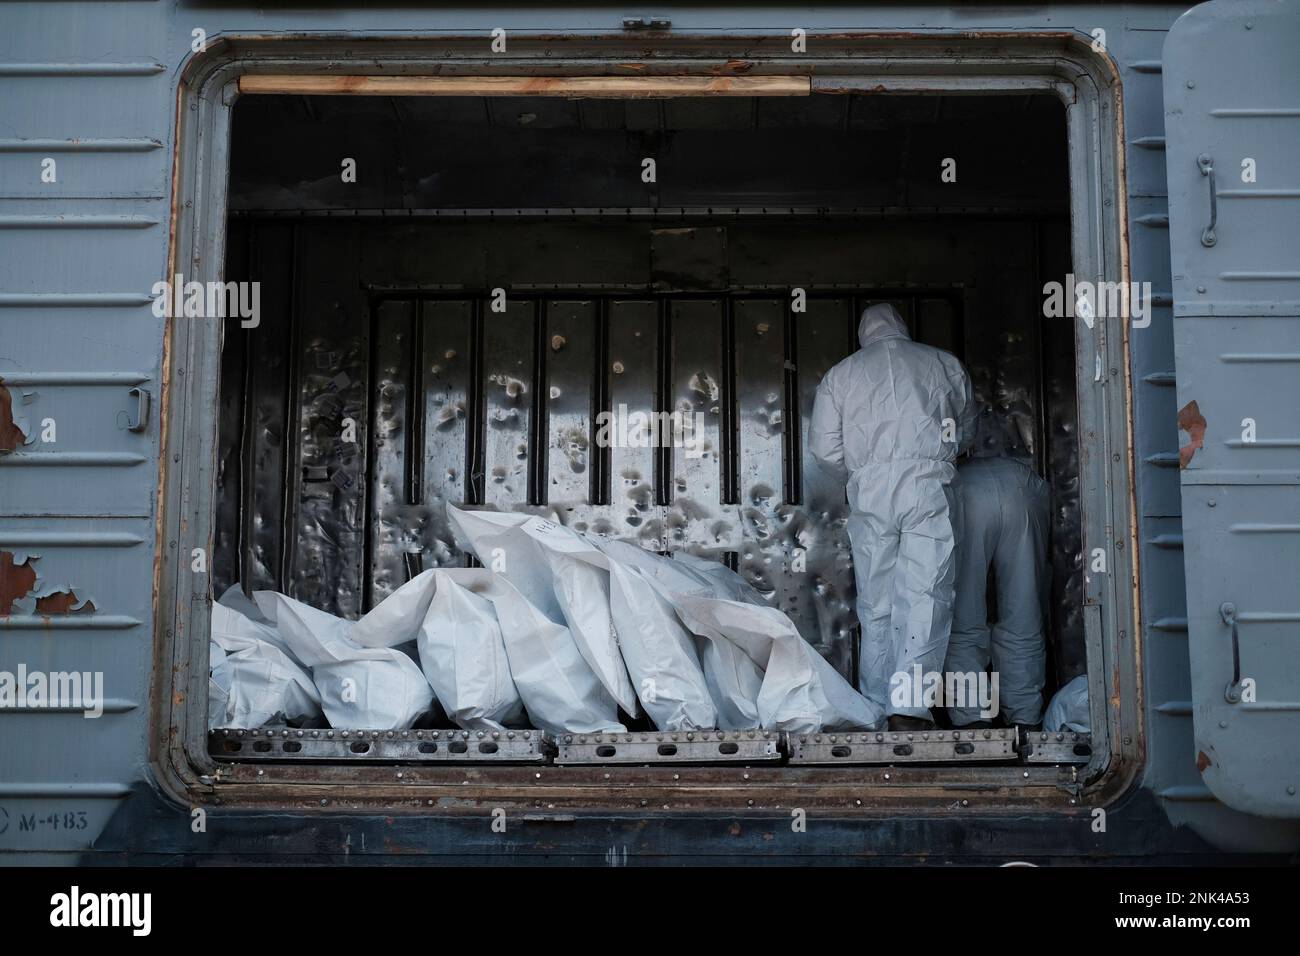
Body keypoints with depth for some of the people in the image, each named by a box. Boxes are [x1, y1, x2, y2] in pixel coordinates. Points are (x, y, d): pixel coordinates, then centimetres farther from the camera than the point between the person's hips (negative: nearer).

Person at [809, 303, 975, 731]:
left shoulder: (840, 374, 13)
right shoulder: (944, 364, 13)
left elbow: (824, 446, 6)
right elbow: (965, 430, 23)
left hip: (869, 489, 2)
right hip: (929, 486, -1)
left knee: (875, 603, 8)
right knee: (923, 597, -5)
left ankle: (875, 706, 10)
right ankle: (909, 704, -17)